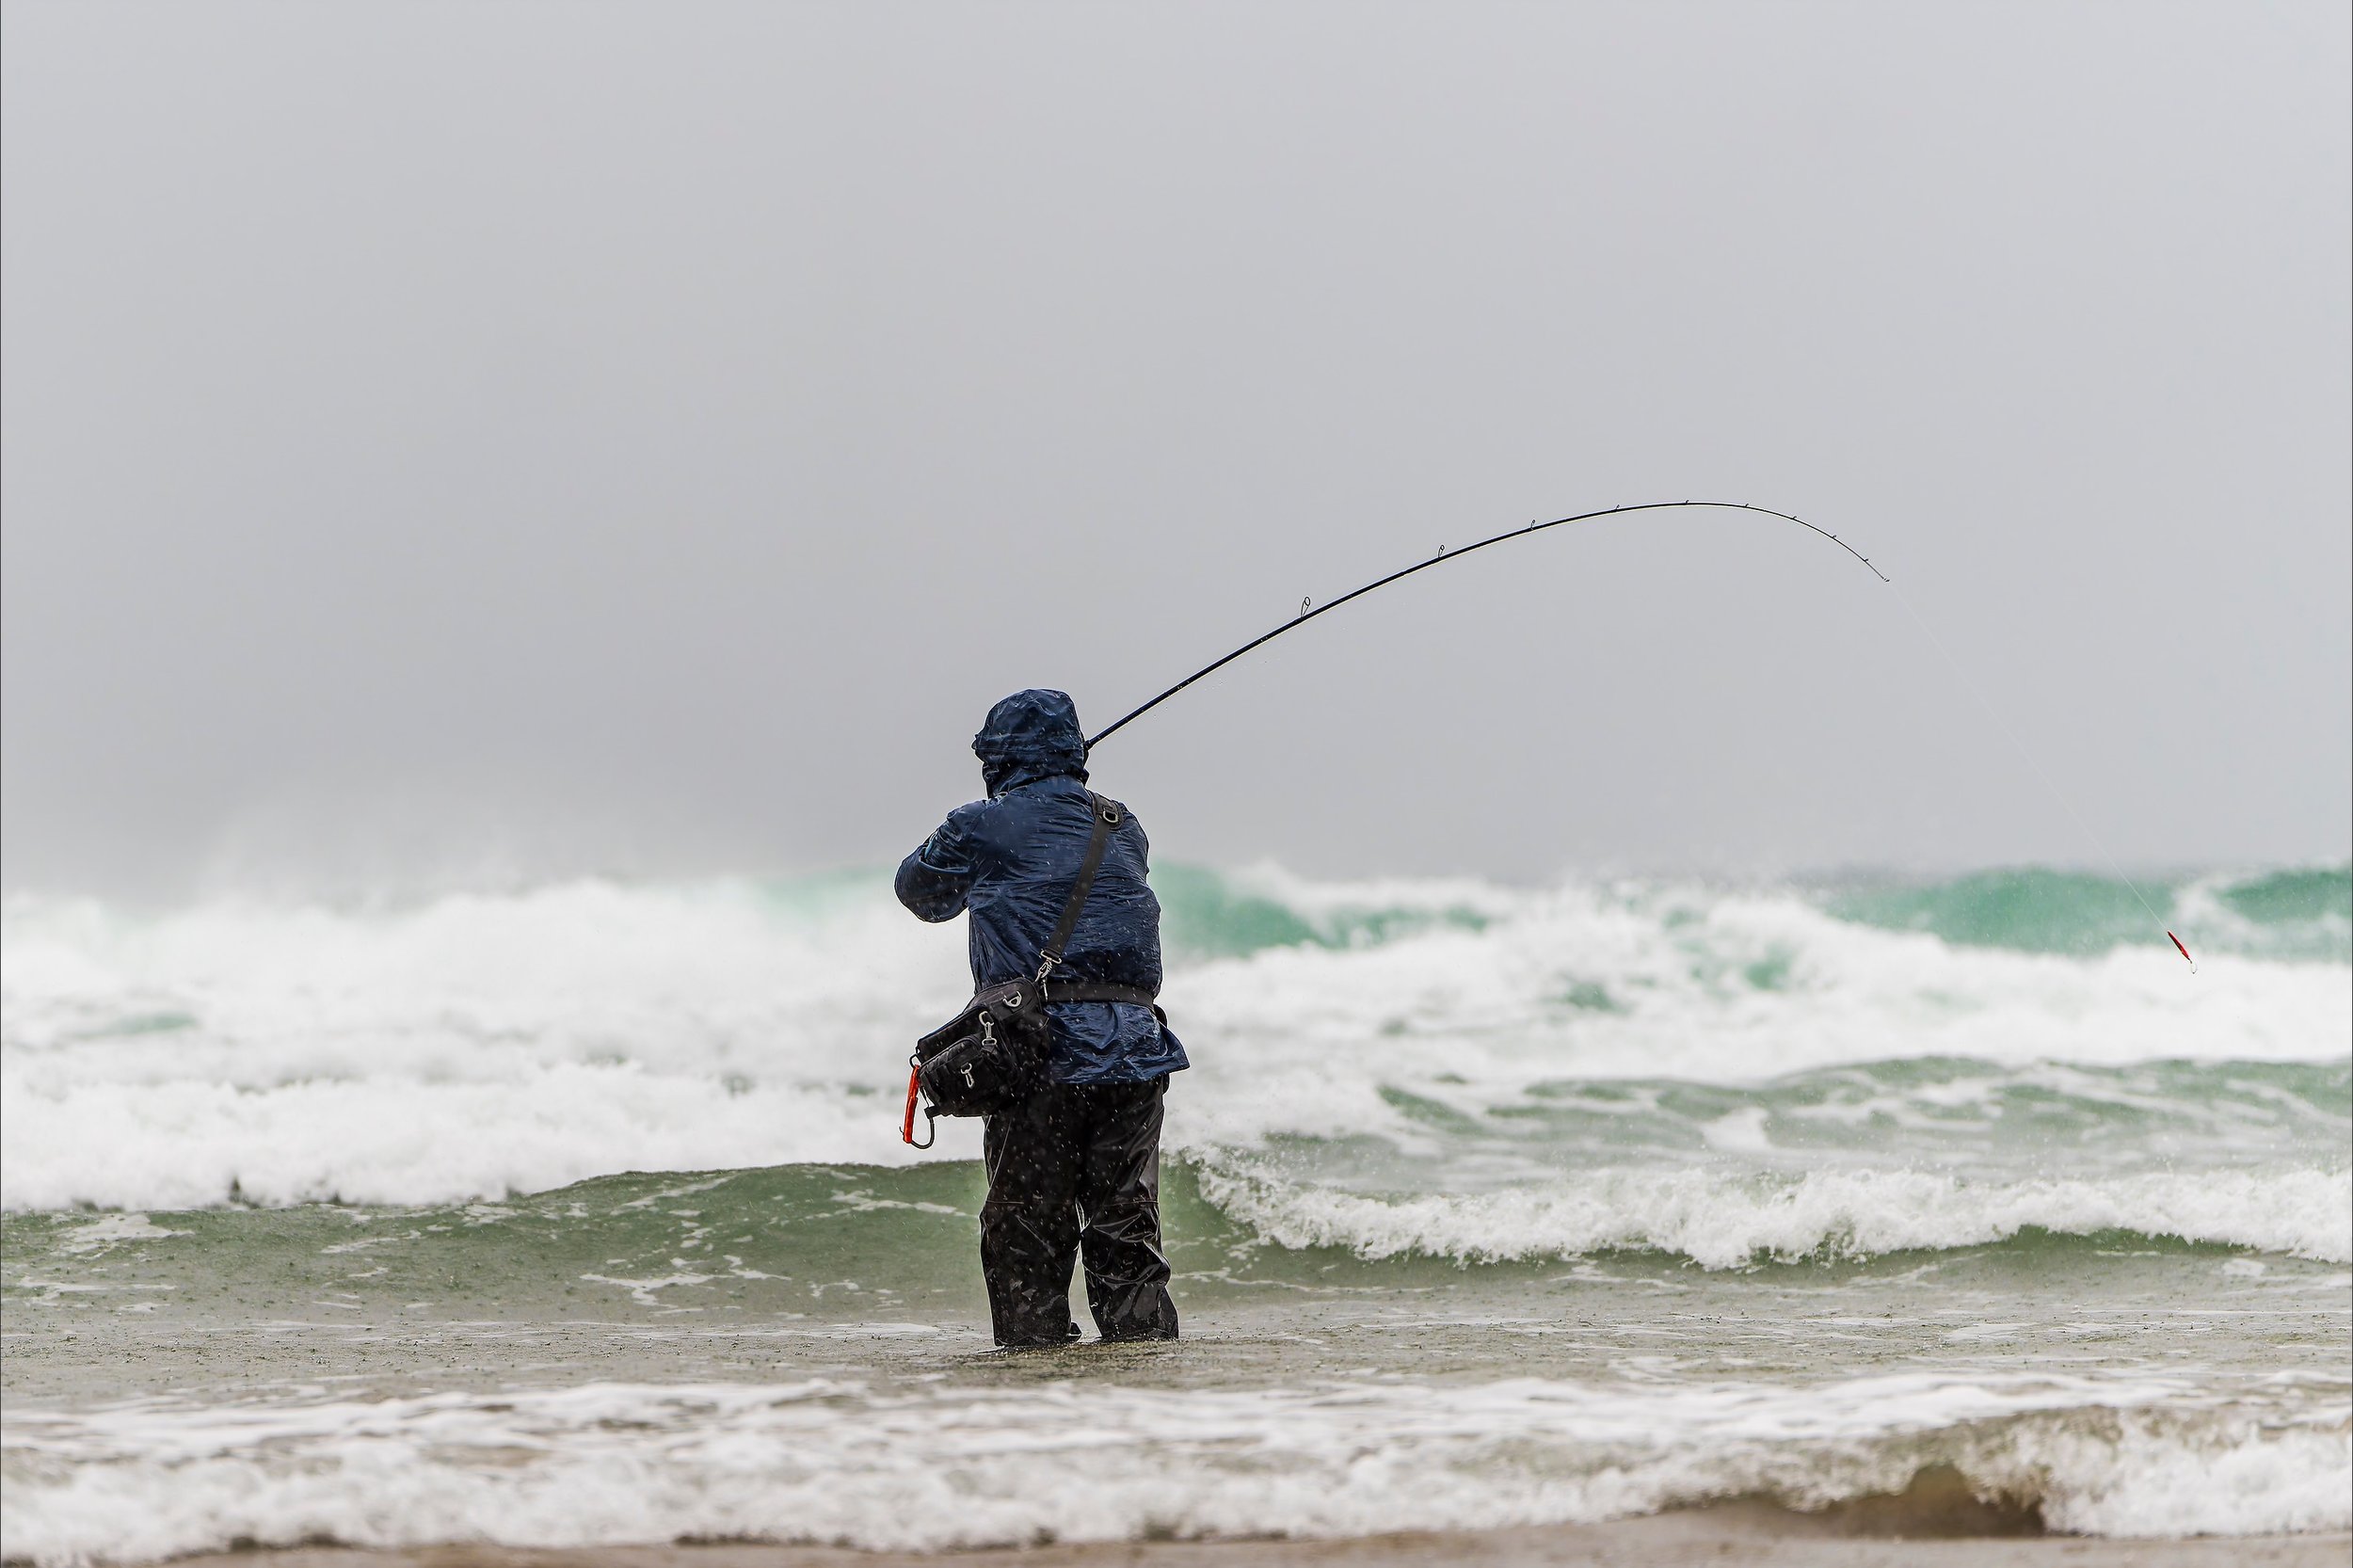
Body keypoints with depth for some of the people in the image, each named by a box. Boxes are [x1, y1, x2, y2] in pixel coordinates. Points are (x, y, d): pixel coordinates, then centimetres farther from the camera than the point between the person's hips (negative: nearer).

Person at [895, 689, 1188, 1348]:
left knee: (1026, 1223, 3)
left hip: (1037, 1051, -4)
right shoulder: (1123, 828, 12)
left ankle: (1034, 1345, 0)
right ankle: (1143, 1338, 6)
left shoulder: (981, 828, 1)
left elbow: (922, 892, 19)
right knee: (1127, 1220, 9)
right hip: (1132, 1047, 4)